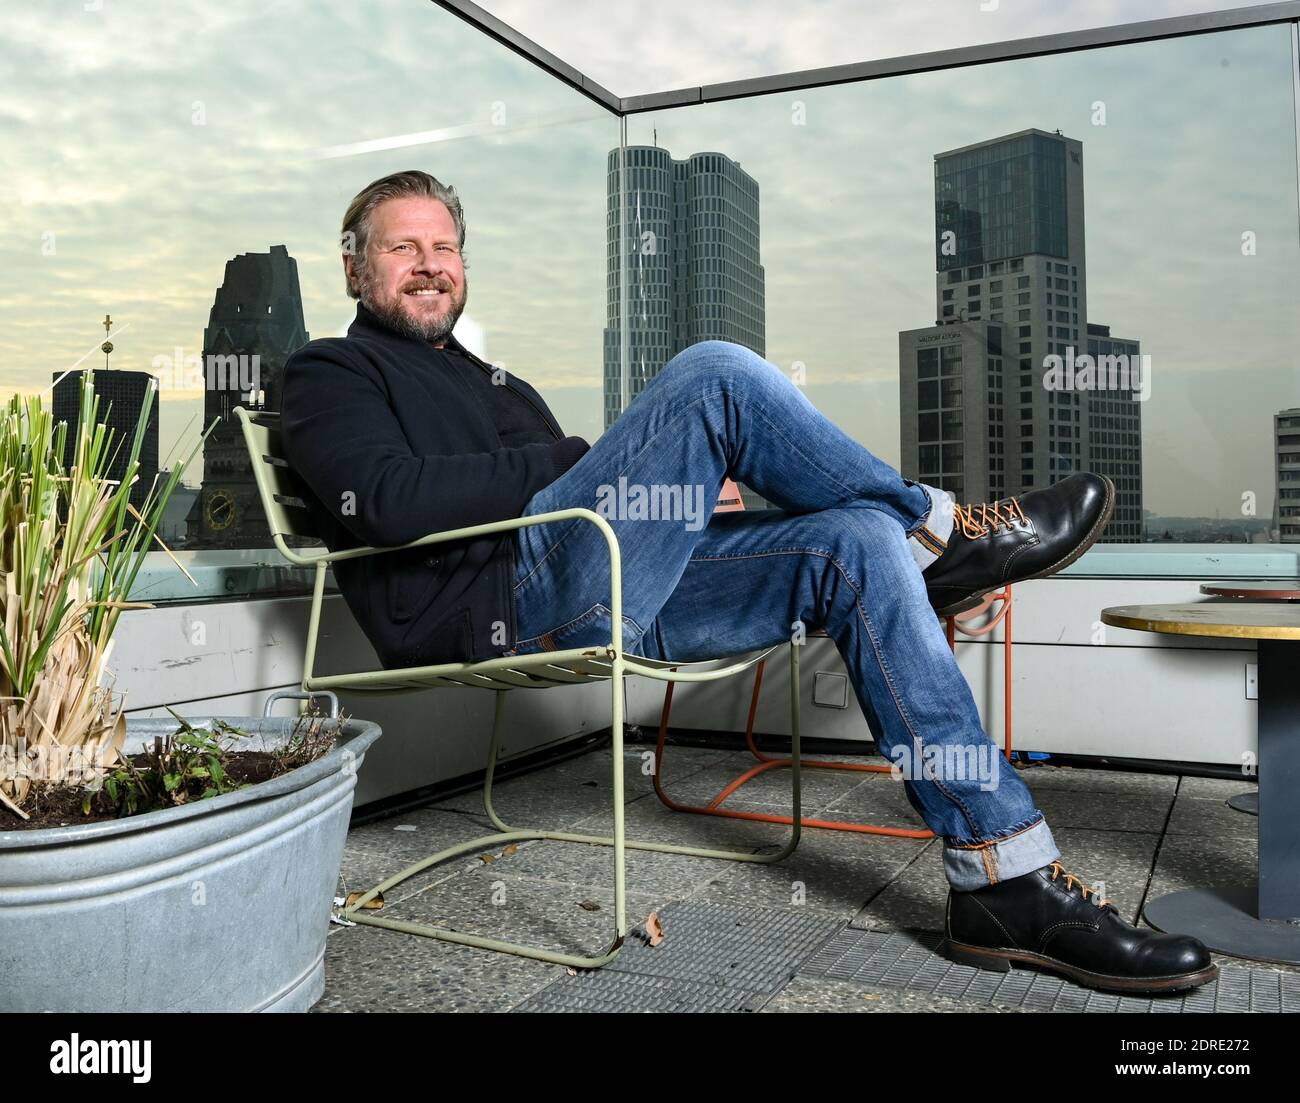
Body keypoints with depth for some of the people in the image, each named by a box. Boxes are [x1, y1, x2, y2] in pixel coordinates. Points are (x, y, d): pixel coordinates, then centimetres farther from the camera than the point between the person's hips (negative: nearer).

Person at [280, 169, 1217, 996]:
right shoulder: (331, 373, 12)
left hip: (595, 606, 7)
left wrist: (680, 482, 4)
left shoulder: (493, 384, 34)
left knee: (856, 545, -11)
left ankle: (1010, 881, -12)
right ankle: (939, 531, -3)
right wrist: (564, 464, -10)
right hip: (494, 604, -7)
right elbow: (383, 499, -11)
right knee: (717, 375, -21)